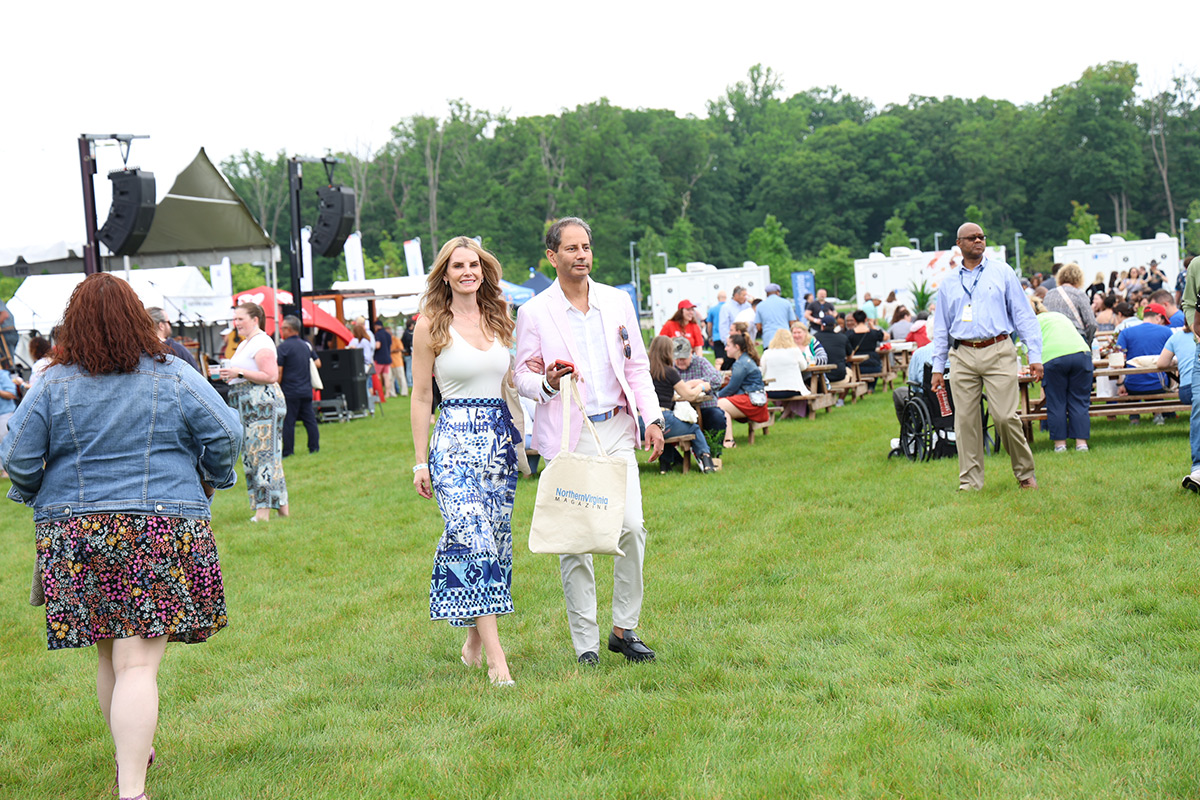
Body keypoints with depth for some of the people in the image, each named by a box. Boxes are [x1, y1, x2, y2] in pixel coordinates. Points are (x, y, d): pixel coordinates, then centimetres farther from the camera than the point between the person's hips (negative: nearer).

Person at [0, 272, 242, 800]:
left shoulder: (53, 386, 0)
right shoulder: (173, 376, -2)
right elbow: (225, 435, -1)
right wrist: (212, 479, 19)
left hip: (73, 535, 2)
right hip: (159, 533, -2)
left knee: (110, 656, 19)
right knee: (138, 662, -6)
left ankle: (132, 753, 37)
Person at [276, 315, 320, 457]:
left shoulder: (283, 347, -10)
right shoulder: (306, 345, 9)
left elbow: (279, 371, -12)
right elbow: (317, 363, 17)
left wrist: (277, 388, -3)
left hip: (290, 392, -6)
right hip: (306, 390, 6)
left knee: (288, 422, -1)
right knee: (309, 419, 10)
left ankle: (287, 451, 0)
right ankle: (314, 447, 13)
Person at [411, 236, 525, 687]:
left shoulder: (500, 320, 12)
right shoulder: (430, 325, -1)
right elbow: (421, 397, 1)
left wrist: (521, 438, 12)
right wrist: (420, 460, -3)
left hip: (500, 438, 5)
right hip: (455, 439, -5)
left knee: (496, 541, 7)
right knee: (472, 539, -15)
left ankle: (474, 639, 24)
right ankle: (496, 658, -17)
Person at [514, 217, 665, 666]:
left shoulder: (617, 302, 10)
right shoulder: (534, 313, 0)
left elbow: (637, 365, 13)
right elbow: (522, 376, 4)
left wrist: (652, 417, 3)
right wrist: (547, 382, -18)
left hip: (615, 430, 3)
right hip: (566, 435, -3)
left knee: (632, 527, -6)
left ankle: (624, 629, 10)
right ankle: (586, 642, 9)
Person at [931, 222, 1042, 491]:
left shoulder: (1002, 272, 10)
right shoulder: (949, 283, 16)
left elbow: (1023, 314, 8)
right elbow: (941, 328, 20)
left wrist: (1035, 355, 0)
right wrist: (938, 367, 14)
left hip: (998, 352, -2)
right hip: (962, 356, 3)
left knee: (1005, 416, -10)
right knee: (965, 420, 0)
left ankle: (1025, 474, 8)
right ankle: (970, 482, 7)